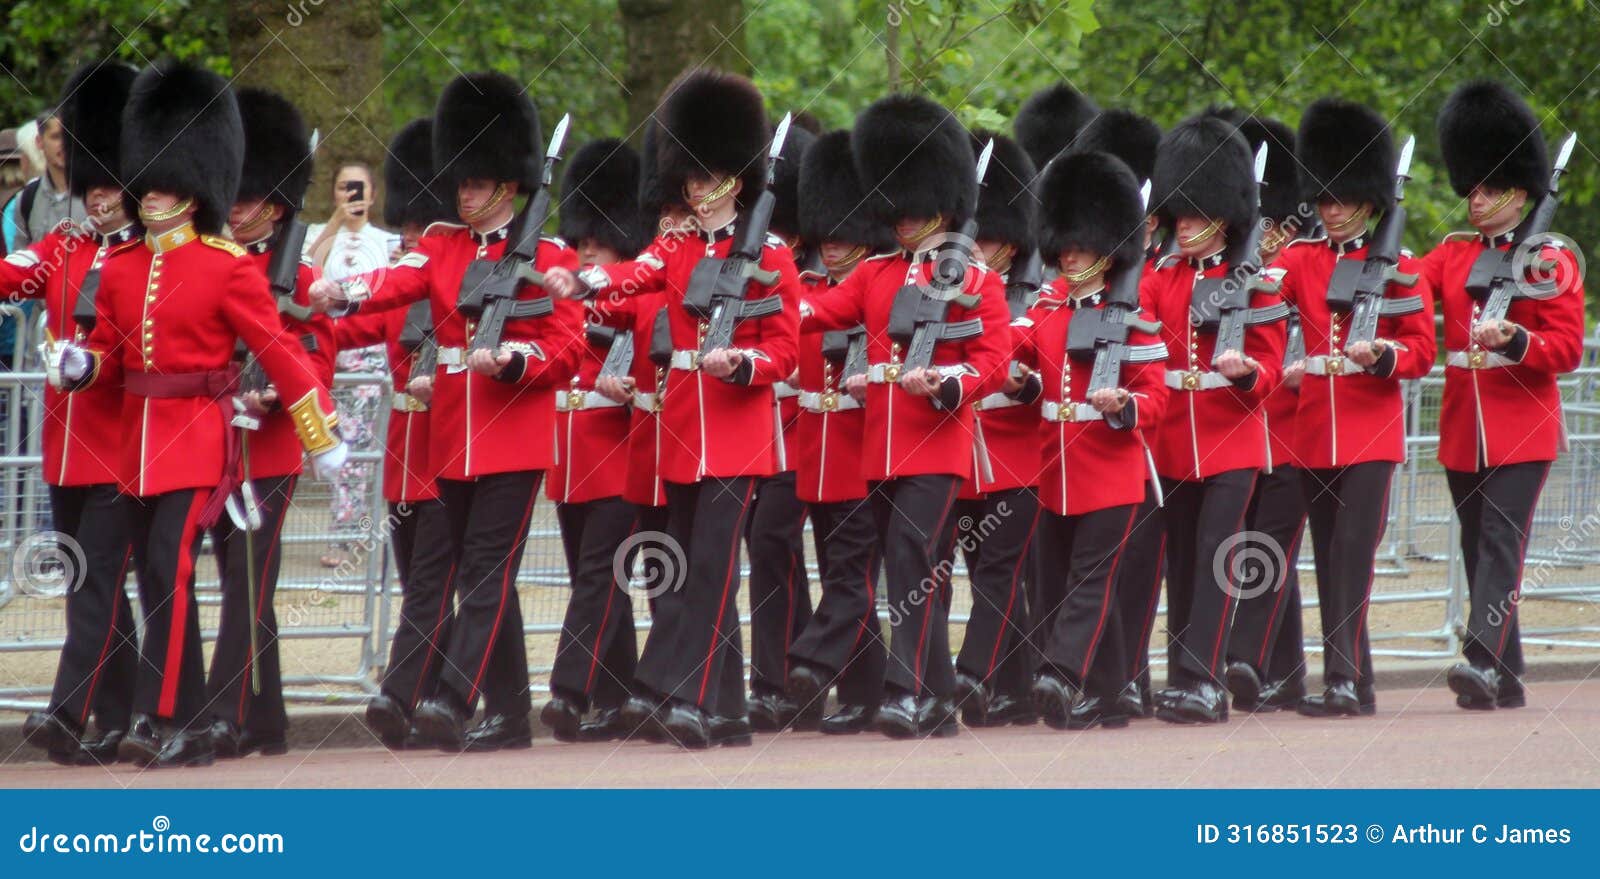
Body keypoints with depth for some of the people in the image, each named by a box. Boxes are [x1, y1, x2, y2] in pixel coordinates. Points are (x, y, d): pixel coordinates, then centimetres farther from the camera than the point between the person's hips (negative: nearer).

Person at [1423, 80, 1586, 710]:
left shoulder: (1552, 262, -1)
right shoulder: (1451, 255, 13)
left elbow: (1566, 349, -6)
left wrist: (1514, 340, -23)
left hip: (1522, 424, -5)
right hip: (1462, 424, 5)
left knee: (1502, 540, -16)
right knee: (1479, 548, 7)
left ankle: (1481, 659, -26)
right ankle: (1506, 680, 14)